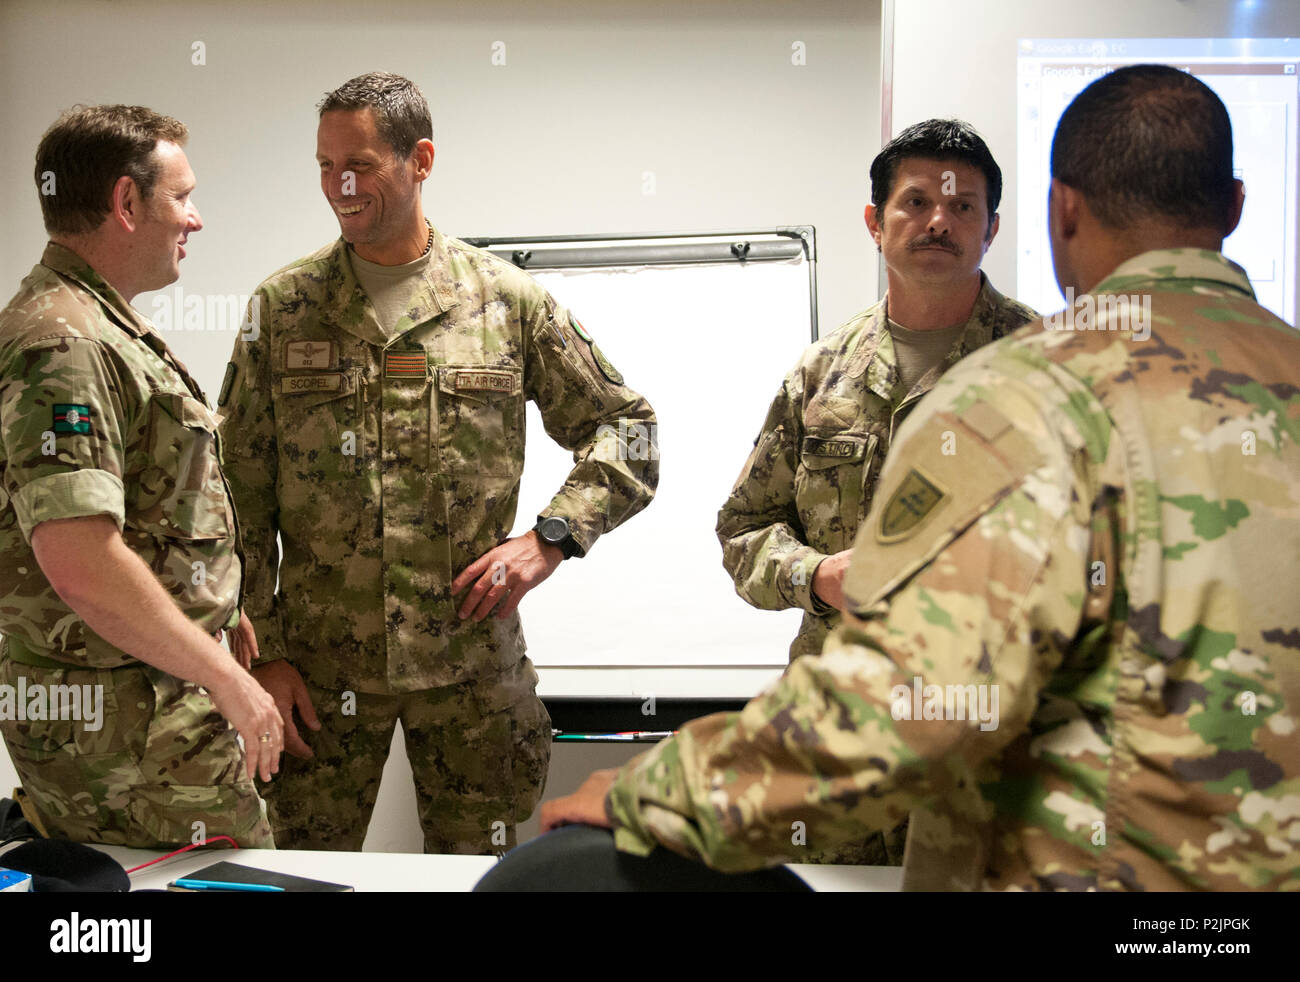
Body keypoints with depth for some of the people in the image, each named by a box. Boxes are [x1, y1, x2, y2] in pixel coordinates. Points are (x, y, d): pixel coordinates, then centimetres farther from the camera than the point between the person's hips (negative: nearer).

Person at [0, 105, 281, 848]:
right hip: (124, 723, -10)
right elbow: (79, 561, -28)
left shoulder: (109, 328, 16)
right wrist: (227, 677, -21)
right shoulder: (62, 346, -19)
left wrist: (216, 610, 20)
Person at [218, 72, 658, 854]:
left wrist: (551, 538, -7)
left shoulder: (510, 301, 1)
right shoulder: (282, 309, 3)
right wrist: (263, 651, -1)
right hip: (320, 667, 1)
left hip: (472, 662, 0)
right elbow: (242, 502, 4)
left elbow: (624, 428, 7)